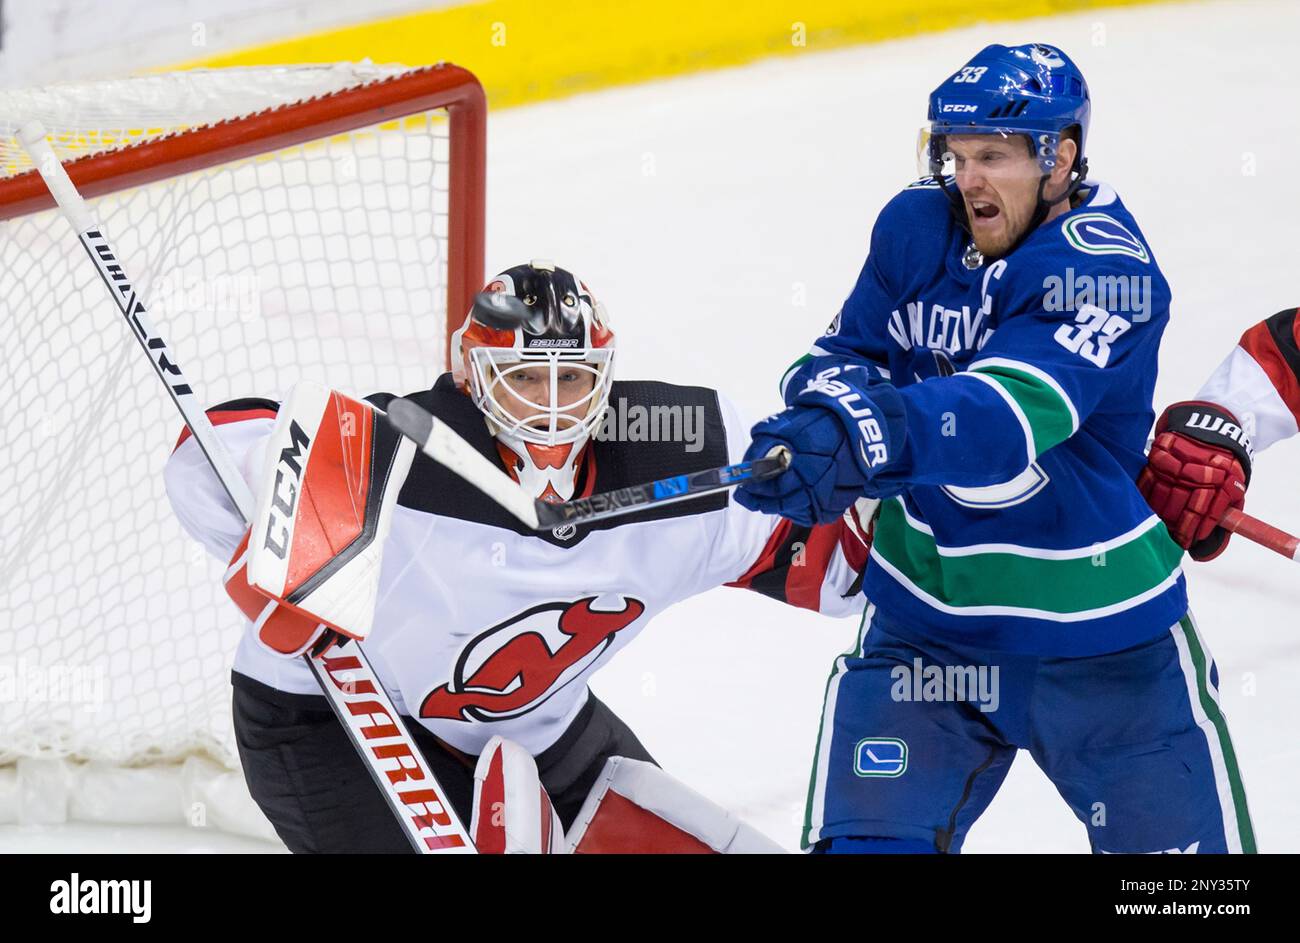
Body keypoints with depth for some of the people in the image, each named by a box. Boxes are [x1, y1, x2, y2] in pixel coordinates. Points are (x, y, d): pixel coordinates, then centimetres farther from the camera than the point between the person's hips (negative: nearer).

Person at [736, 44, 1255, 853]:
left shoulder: (1105, 269, -23)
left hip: (1102, 633, -4)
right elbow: (854, 353, 3)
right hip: (928, 615, 4)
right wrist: (821, 411, -23)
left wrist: (862, 439, -55)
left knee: (1180, 836, 6)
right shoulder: (917, 226, -3)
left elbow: (1012, 413, -39)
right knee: (864, 837, -2)